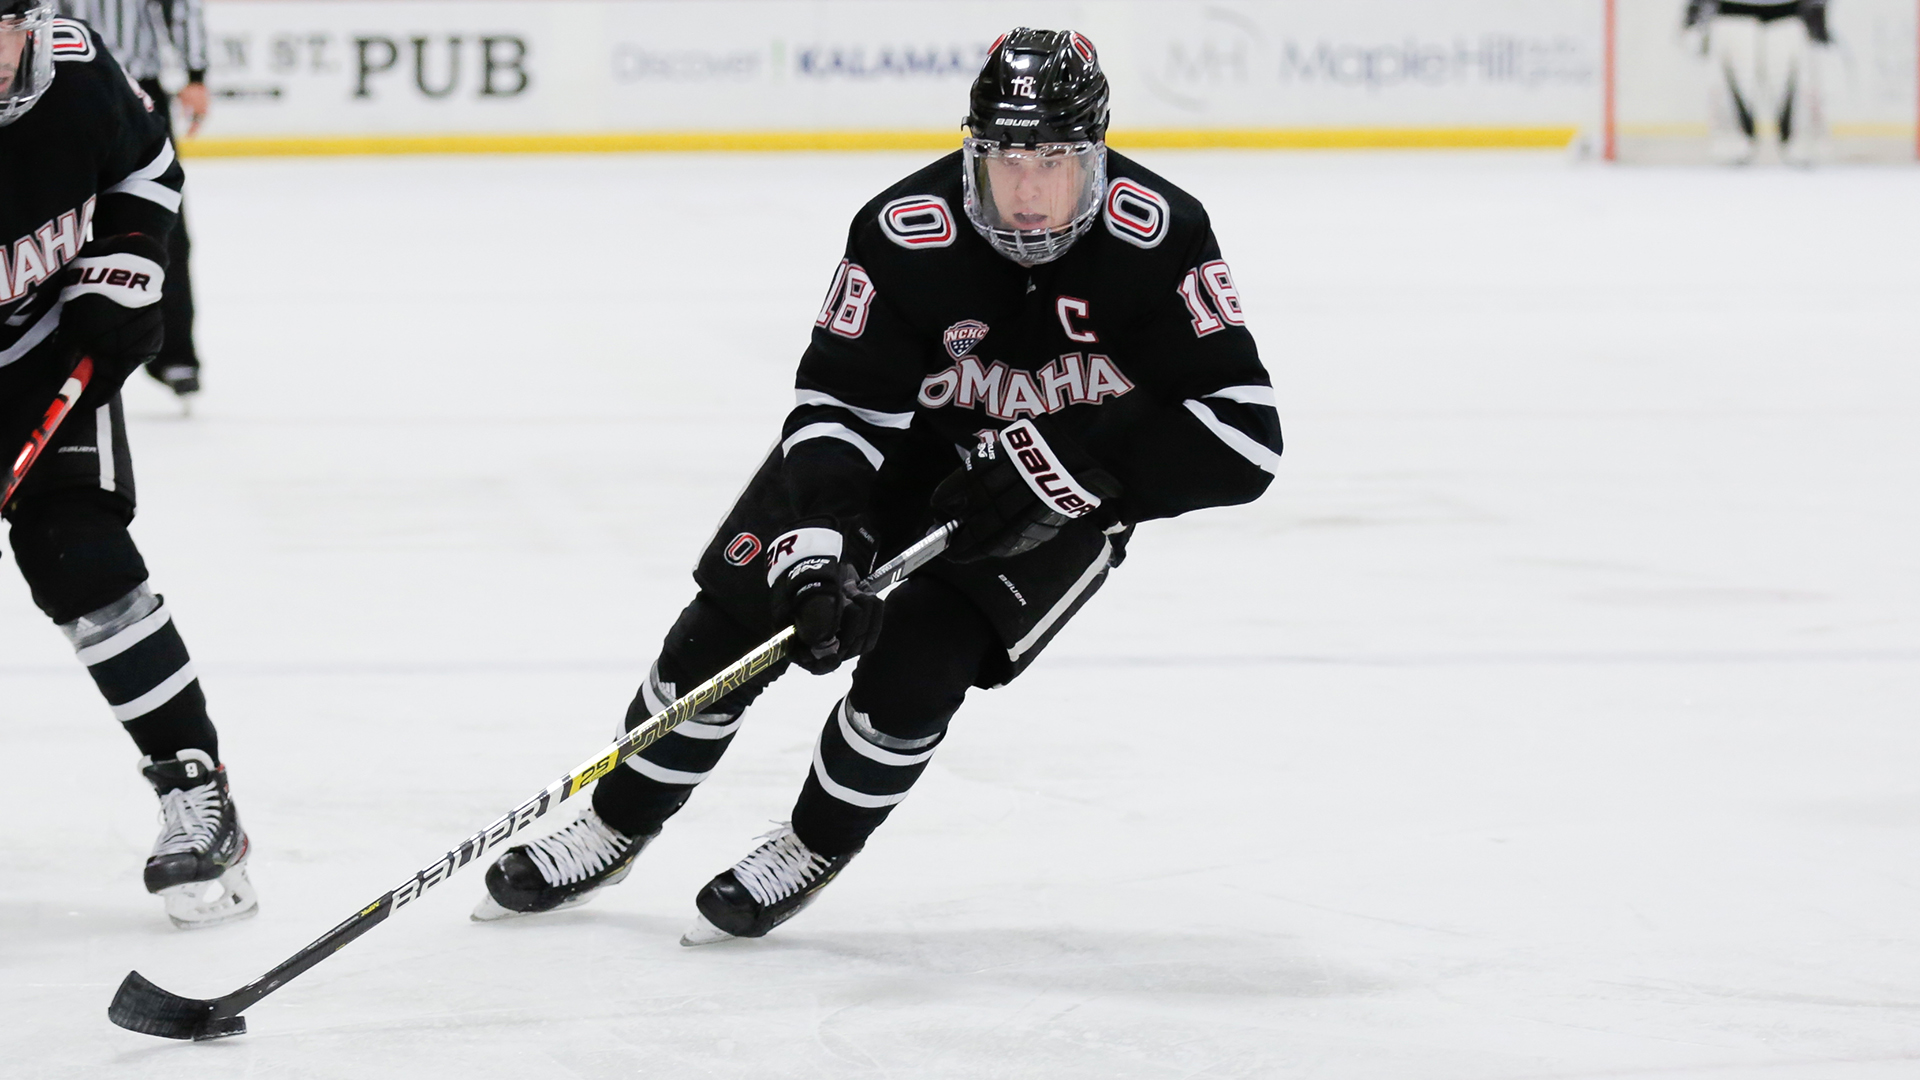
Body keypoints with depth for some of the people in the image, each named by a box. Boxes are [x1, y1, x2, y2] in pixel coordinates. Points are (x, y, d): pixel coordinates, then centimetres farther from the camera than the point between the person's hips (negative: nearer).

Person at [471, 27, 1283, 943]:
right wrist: (814, 556, -38)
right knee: (727, 623, -3)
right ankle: (616, 828, 19)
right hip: (903, 446, 2)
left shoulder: (1159, 239, -29)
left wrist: (1049, 465, -35)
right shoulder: (905, 233, -27)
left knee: (916, 661, -21)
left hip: (1069, 483, -2)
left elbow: (1241, 436, -30)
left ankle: (814, 848, 7)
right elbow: (837, 406, -24)